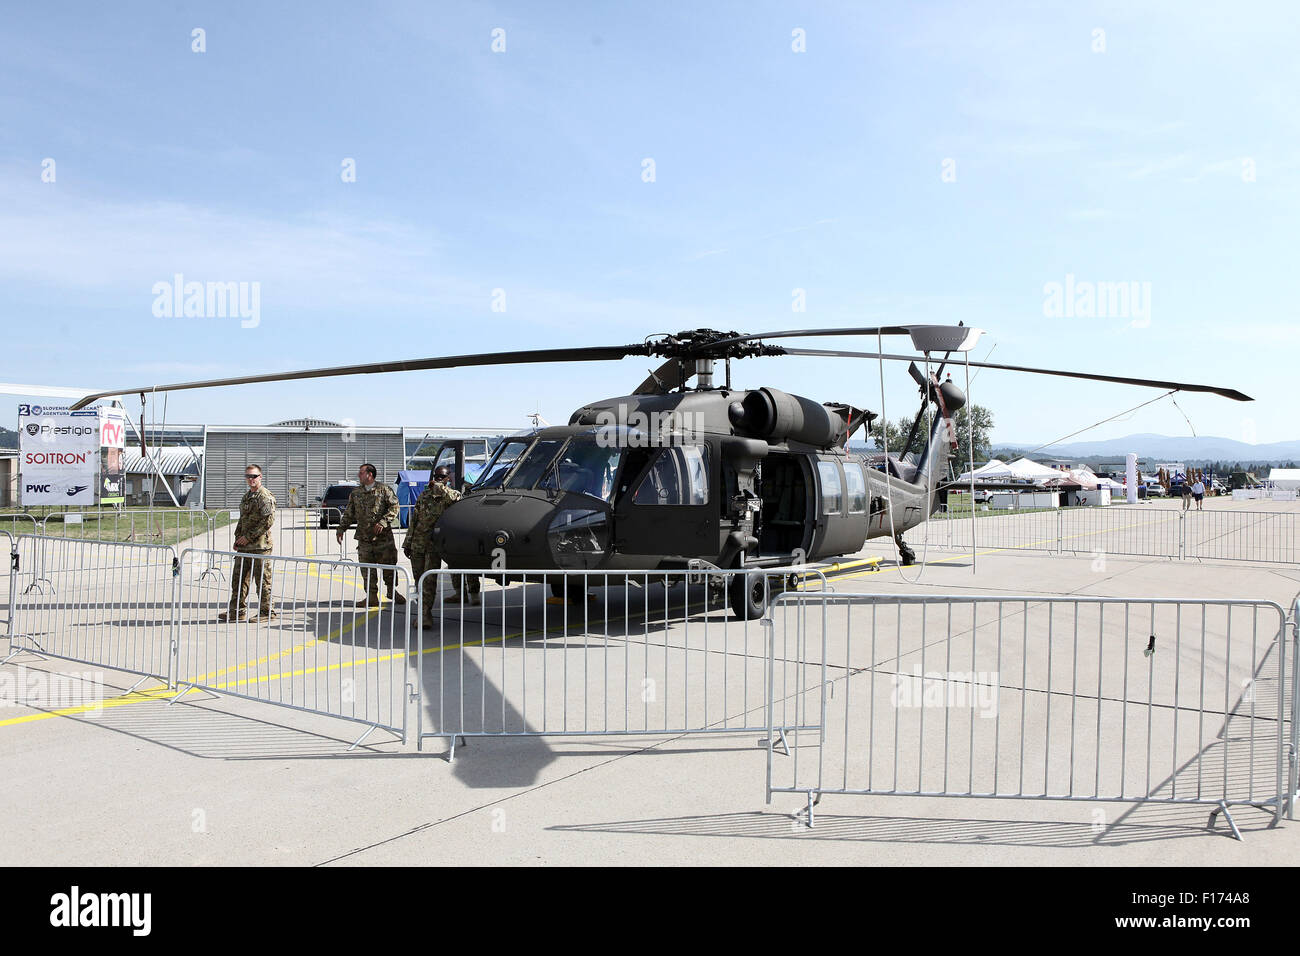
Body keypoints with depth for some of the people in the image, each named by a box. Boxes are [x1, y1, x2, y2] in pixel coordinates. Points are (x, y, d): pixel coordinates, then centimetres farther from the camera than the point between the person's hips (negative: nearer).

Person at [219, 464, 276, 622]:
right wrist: (238, 537, 12)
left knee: (262, 579, -2)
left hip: (259, 545, -9)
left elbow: (268, 521, -18)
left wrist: (249, 537, -16)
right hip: (244, 546, 9)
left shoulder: (265, 497, -10)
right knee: (238, 578, 11)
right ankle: (236, 611, 19)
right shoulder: (246, 496, 18)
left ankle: (266, 611, 6)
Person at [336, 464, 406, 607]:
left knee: (389, 566, 4)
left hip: (384, 537, -3)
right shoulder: (355, 493, 12)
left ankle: (392, 592, 22)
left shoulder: (384, 489, -2)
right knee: (367, 569, 2)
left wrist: (383, 522, -16)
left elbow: (394, 507, -5)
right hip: (364, 538, 3)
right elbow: (349, 513, 16)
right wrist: (341, 528, 5)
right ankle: (372, 597, 9)